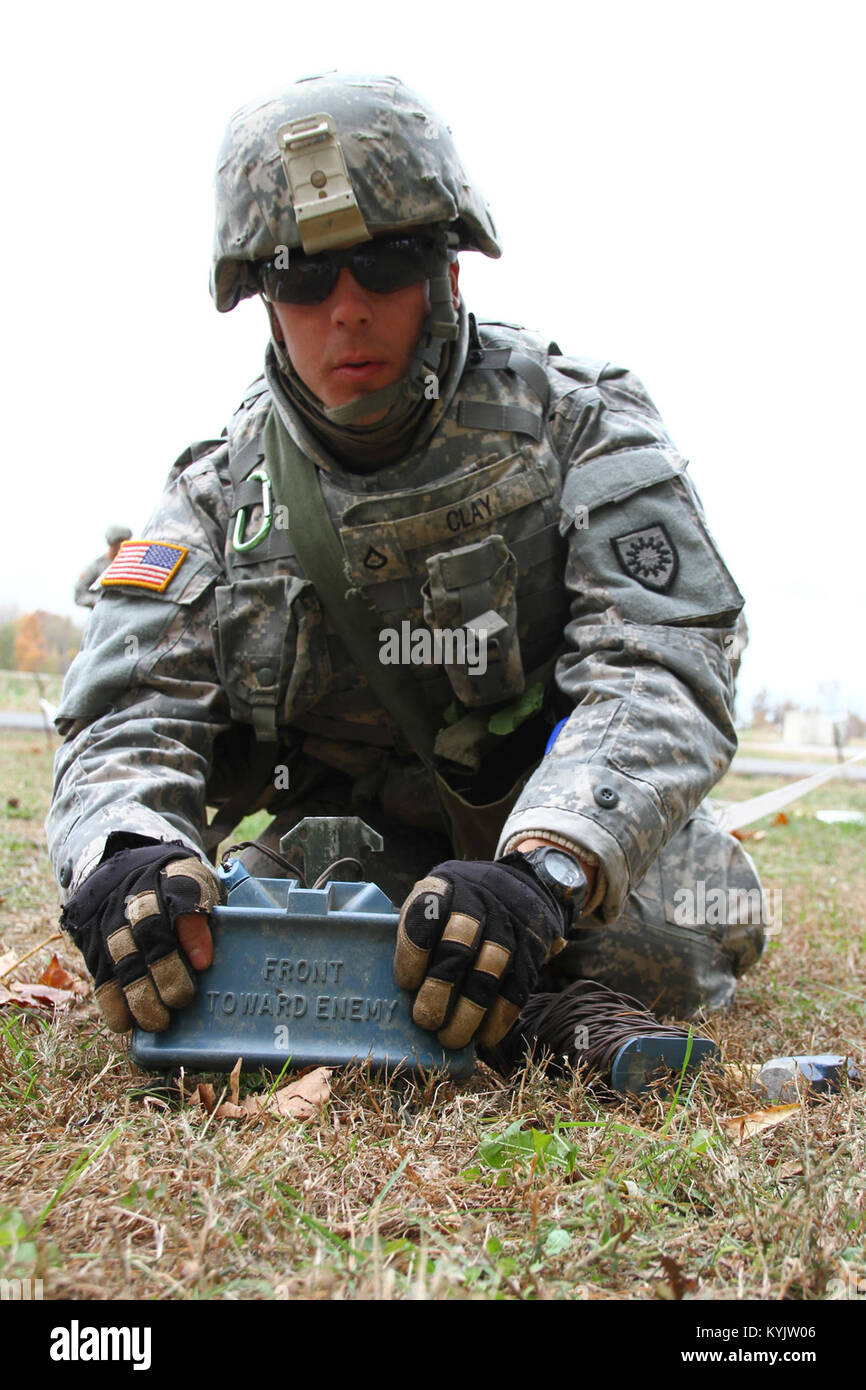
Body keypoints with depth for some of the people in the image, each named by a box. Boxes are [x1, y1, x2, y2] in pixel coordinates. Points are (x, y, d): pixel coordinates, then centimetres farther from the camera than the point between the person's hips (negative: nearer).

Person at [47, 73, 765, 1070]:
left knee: (648, 955, -26)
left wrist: (541, 871, -43)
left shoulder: (575, 428, -12)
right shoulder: (223, 496, -5)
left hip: (578, 830, -1)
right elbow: (129, 719, -14)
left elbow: (660, 672, -24)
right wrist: (127, 856, -39)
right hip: (354, 837, 2)